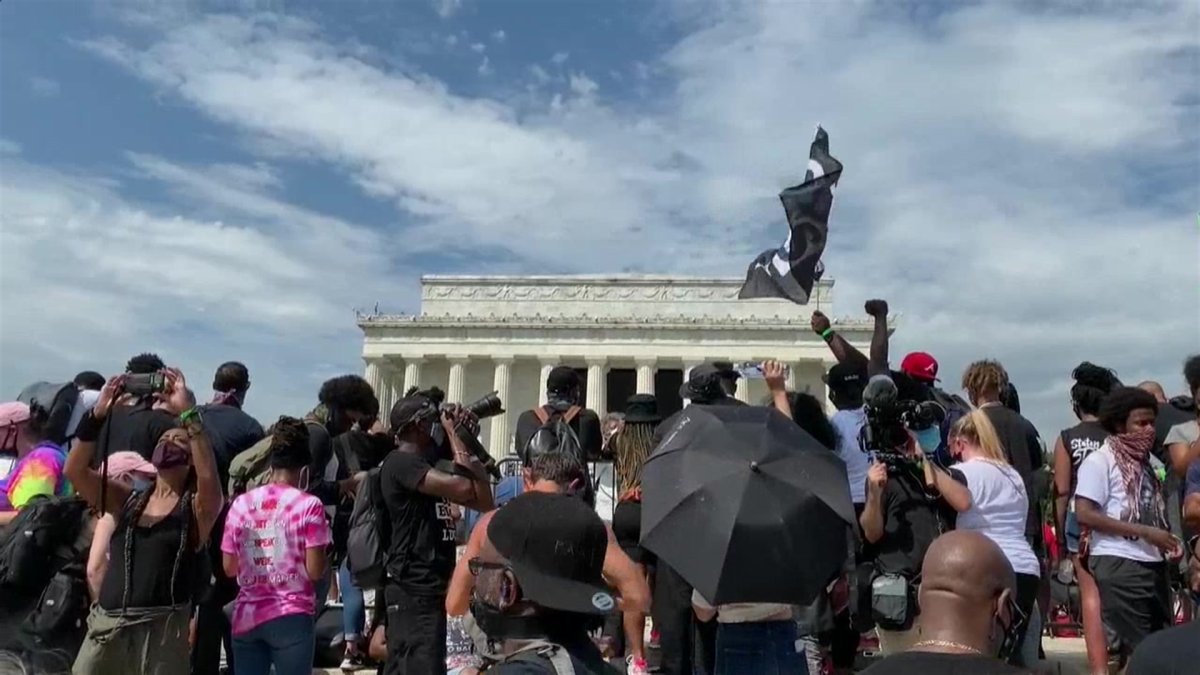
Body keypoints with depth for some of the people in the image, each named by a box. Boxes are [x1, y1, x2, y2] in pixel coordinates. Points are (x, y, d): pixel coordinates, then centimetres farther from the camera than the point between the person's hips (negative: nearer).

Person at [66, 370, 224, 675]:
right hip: (107, 621, 4)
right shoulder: (127, 500, 14)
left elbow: (209, 476, -21)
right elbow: (74, 470, 2)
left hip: (163, 624, -3)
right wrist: (97, 414, -8)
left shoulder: (198, 508, 2)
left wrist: (187, 413, -22)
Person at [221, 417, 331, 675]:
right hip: (291, 616, -4)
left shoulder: (240, 503, 5)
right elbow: (314, 571, -11)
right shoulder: (308, 505, -7)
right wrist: (325, 556, 9)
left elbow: (229, 568, 8)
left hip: (247, 615, 4)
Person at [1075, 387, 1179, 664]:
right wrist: (1144, 532, -18)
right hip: (1118, 565, -8)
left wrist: (1168, 539, 2)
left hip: (1153, 563, 8)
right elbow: (1085, 514, -16)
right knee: (1136, 647, -2)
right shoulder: (1099, 460, -8)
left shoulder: (1147, 461, 15)